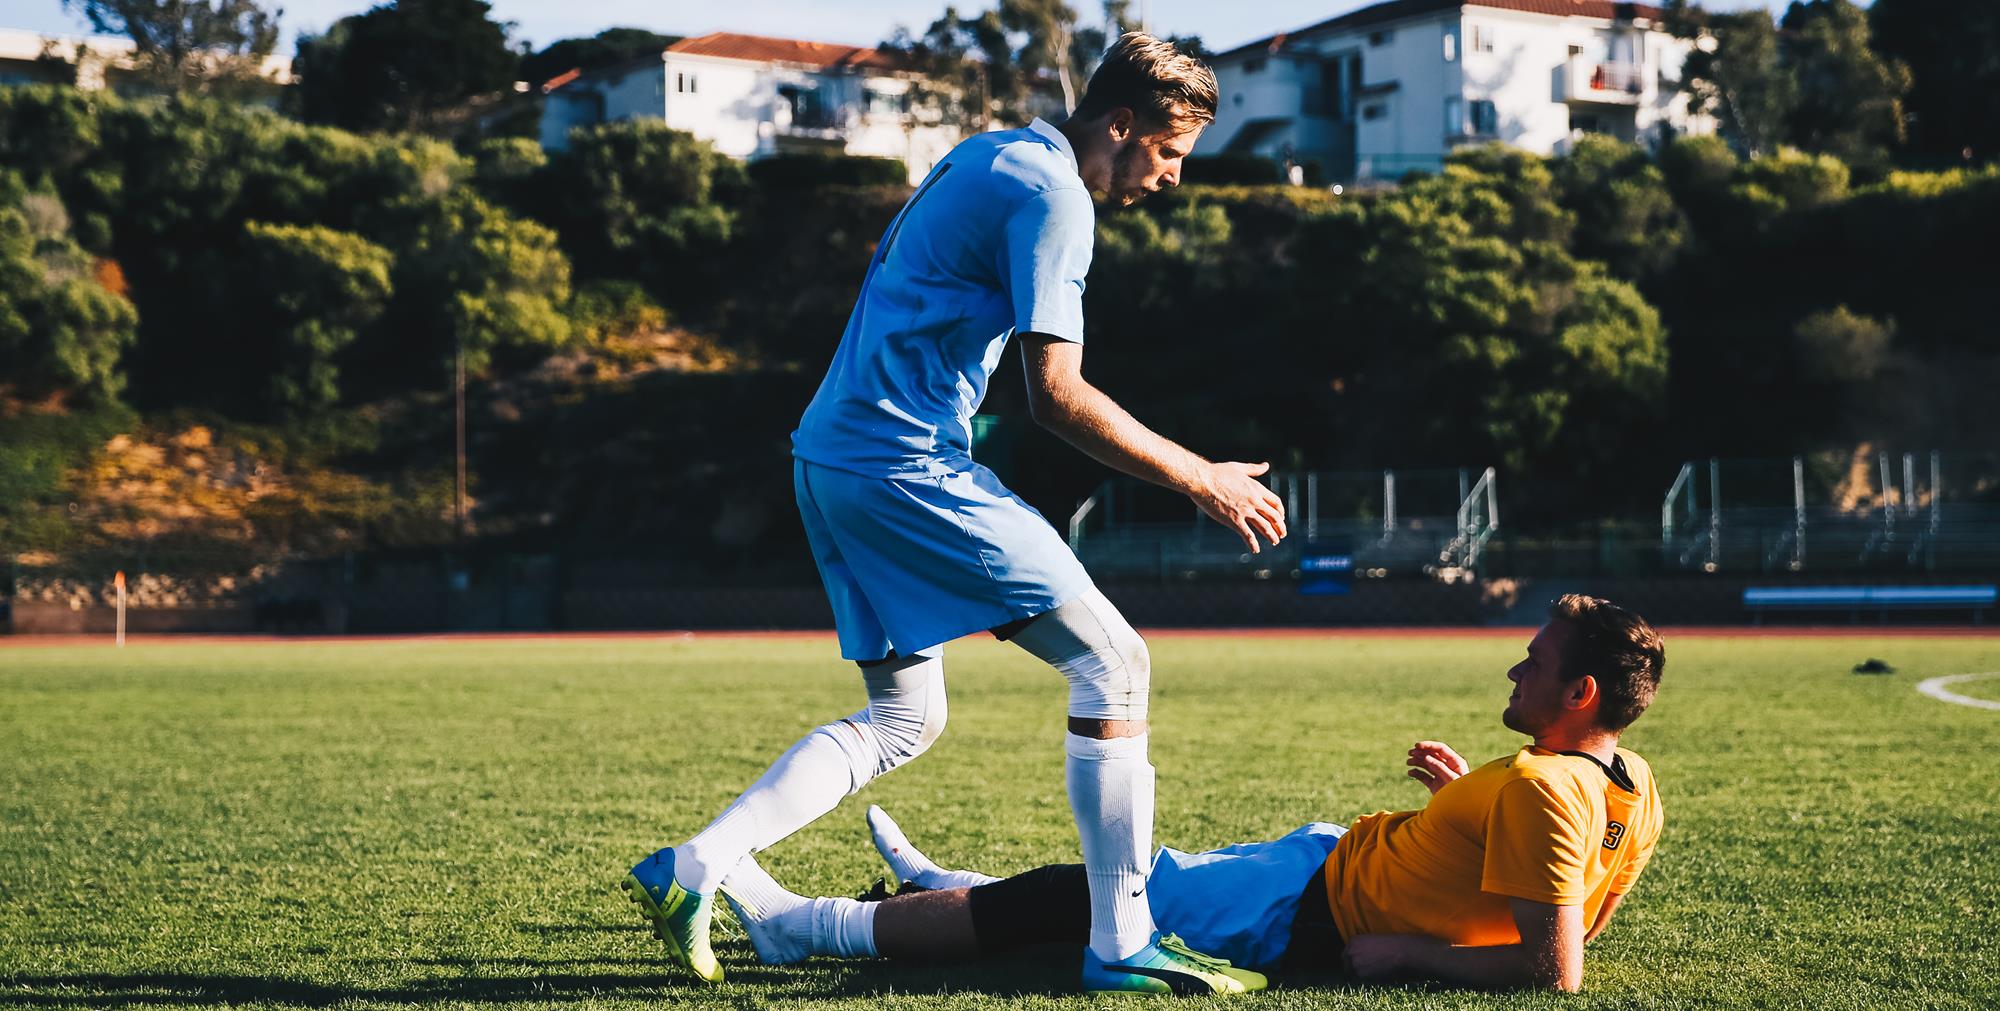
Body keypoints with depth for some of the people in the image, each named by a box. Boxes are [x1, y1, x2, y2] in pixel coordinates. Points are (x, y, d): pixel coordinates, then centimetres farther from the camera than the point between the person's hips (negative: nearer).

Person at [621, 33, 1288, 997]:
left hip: (829, 455, 10)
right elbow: (1056, 395, -18)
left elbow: (884, 274, 29)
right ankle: (1120, 945, -6)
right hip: (910, 464, -10)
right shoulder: (1054, 197, -12)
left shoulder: (986, 155, 18)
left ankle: (687, 870, 9)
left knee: (903, 717, 17)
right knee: (1111, 661, -6)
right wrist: (1201, 481, -11)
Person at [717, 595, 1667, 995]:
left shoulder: (1540, 790, -29)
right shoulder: (1634, 790, -1)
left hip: (1310, 918, -9)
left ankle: (805, 924, 12)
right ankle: (938, 887, 46)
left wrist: (1409, 953, -26)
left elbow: (1554, 969, -35)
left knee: (1065, 901, 1)